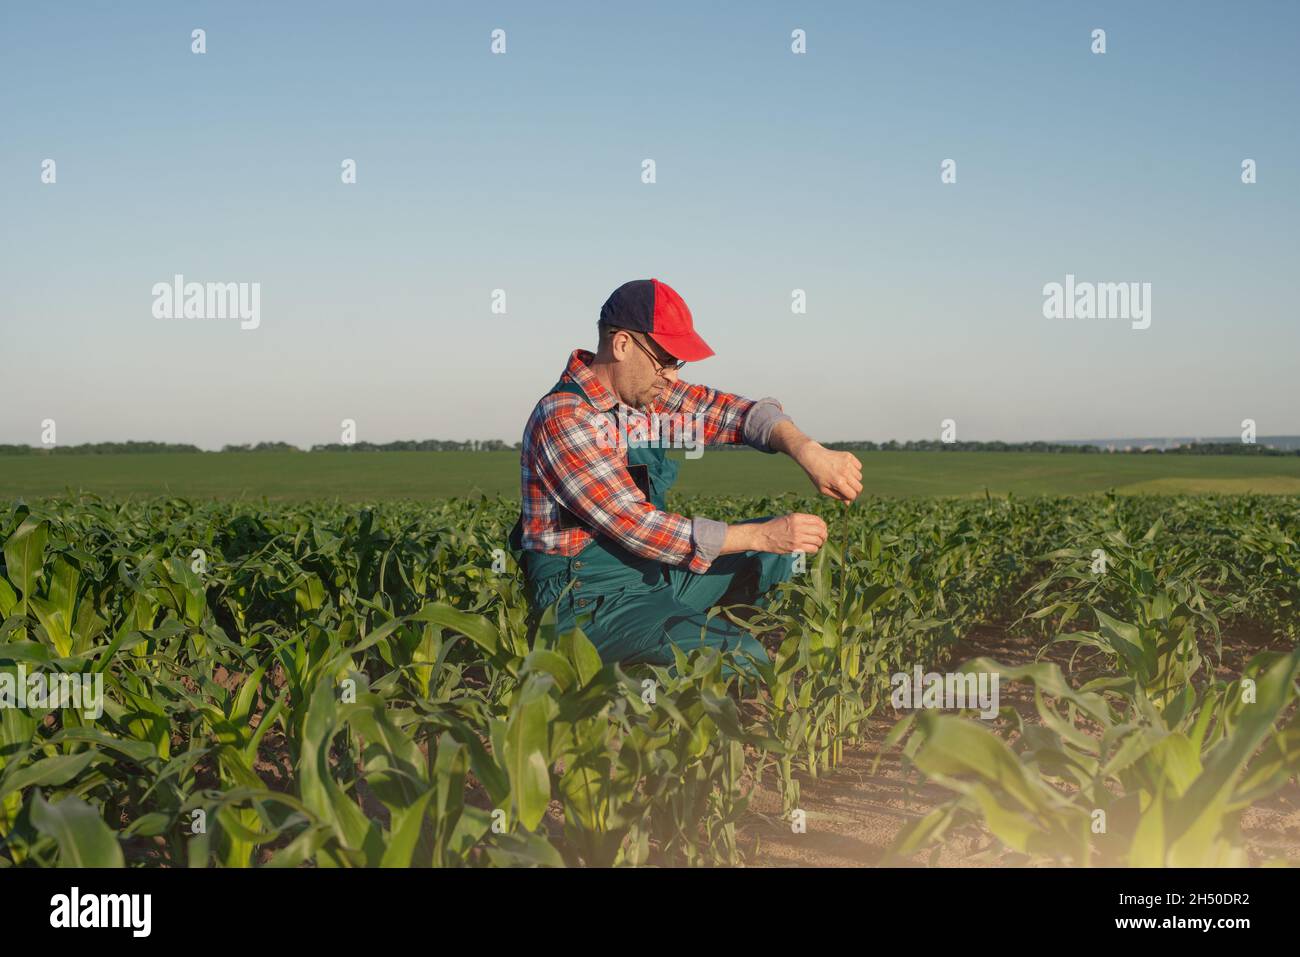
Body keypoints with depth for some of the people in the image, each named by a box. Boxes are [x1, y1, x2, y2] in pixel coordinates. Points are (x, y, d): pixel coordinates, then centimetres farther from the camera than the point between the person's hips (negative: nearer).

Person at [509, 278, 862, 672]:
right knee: (738, 655, -28)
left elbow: (733, 412, 4)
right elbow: (637, 527, -25)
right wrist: (760, 536, -22)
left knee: (786, 541, 10)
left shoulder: (646, 388, 4)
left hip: (654, 575, 9)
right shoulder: (563, 419, -21)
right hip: (589, 599, -9)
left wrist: (808, 451, -17)